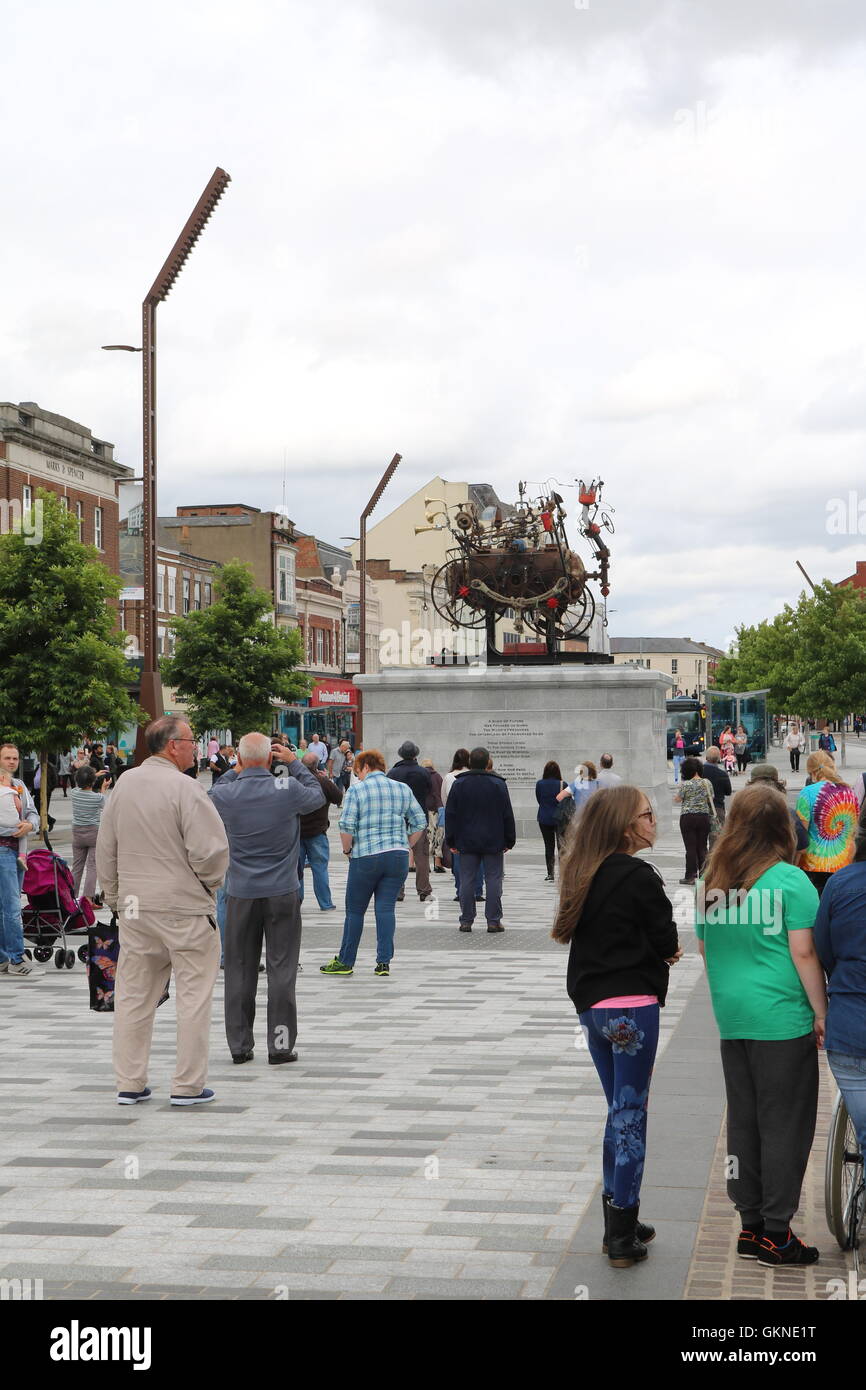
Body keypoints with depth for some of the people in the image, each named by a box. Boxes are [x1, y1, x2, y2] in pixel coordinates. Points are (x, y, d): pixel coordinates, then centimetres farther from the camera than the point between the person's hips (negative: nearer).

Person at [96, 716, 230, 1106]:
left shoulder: (124, 784, 6)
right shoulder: (183, 788, -14)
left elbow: (105, 849, 13)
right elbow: (211, 850, -18)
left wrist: (114, 897, 22)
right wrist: (209, 883, 2)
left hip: (135, 906, 6)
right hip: (183, 907, -6)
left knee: (133, 996, 12)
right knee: (193, 995, 3)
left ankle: (129, 1084, 17)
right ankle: (187, 1085, 5)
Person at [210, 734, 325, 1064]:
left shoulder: (225, 794, -8)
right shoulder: (288, 789, -12)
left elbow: (210, 797, 16)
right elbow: (318, 796, 9)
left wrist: (236, 771, 18)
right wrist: (295, 762, 16)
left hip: (241, 894, 1)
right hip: (281, 893, -1)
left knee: (239, 969, 9)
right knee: (281, 969, 4)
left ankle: (239, 1045, 13)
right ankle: (280, 1044, 4)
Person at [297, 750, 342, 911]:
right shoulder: (323, 782, -13)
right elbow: (339, 798, -1)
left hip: (295, 831, 2)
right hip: (316, 832, -2)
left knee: (296, 866, 11)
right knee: (320, 867, 3)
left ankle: (295, 901, 15)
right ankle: (326, 904, 5)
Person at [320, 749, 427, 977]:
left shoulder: (356, 790, -4)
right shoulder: (403, 789, 10)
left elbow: (346, 827, -11)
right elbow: (420, 823, 9)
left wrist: (347, 849, 4)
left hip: (365, 857, -4)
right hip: (398, 856, 4)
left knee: (355, 910, 7)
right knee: (386, 908, 5)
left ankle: (345, 961, 14)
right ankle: (384, 963, 0)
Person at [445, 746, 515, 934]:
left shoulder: (459, 785, 1)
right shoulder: (498, 784, -2)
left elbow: (450, 815, 2)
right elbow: (508, 816, 0)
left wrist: (451, 841, 7)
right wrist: (509, 841, 8)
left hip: (467, 842, 1)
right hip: (493, 842, -1)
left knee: (467, 880, 5)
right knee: (493, 879, 3)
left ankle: (466, 921, 5)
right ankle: (493, 920, 1)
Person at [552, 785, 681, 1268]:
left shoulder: (582, 874, 9)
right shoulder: (638, 876, -14)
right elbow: (667, 942, -11)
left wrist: (656, 951, 8)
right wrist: (666, 951, 12)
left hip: (591, 1005, 7)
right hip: (632, 1005, -7)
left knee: (619, 1112, 17)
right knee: (631, 1114, -1)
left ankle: (619, 1222, 22)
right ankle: (624, 1238, 3)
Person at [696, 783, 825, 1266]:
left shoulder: (714, 881, 5)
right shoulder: (789, 880, -13)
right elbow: (804, 953, -15)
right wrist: (822, 1013, -8)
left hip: (732, 1017, 6)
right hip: (783, 1019, -6)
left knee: (744, 1122, 13)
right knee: (785, 1125, 3)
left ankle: (751, 1225, 20)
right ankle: (775, 1234, 7)